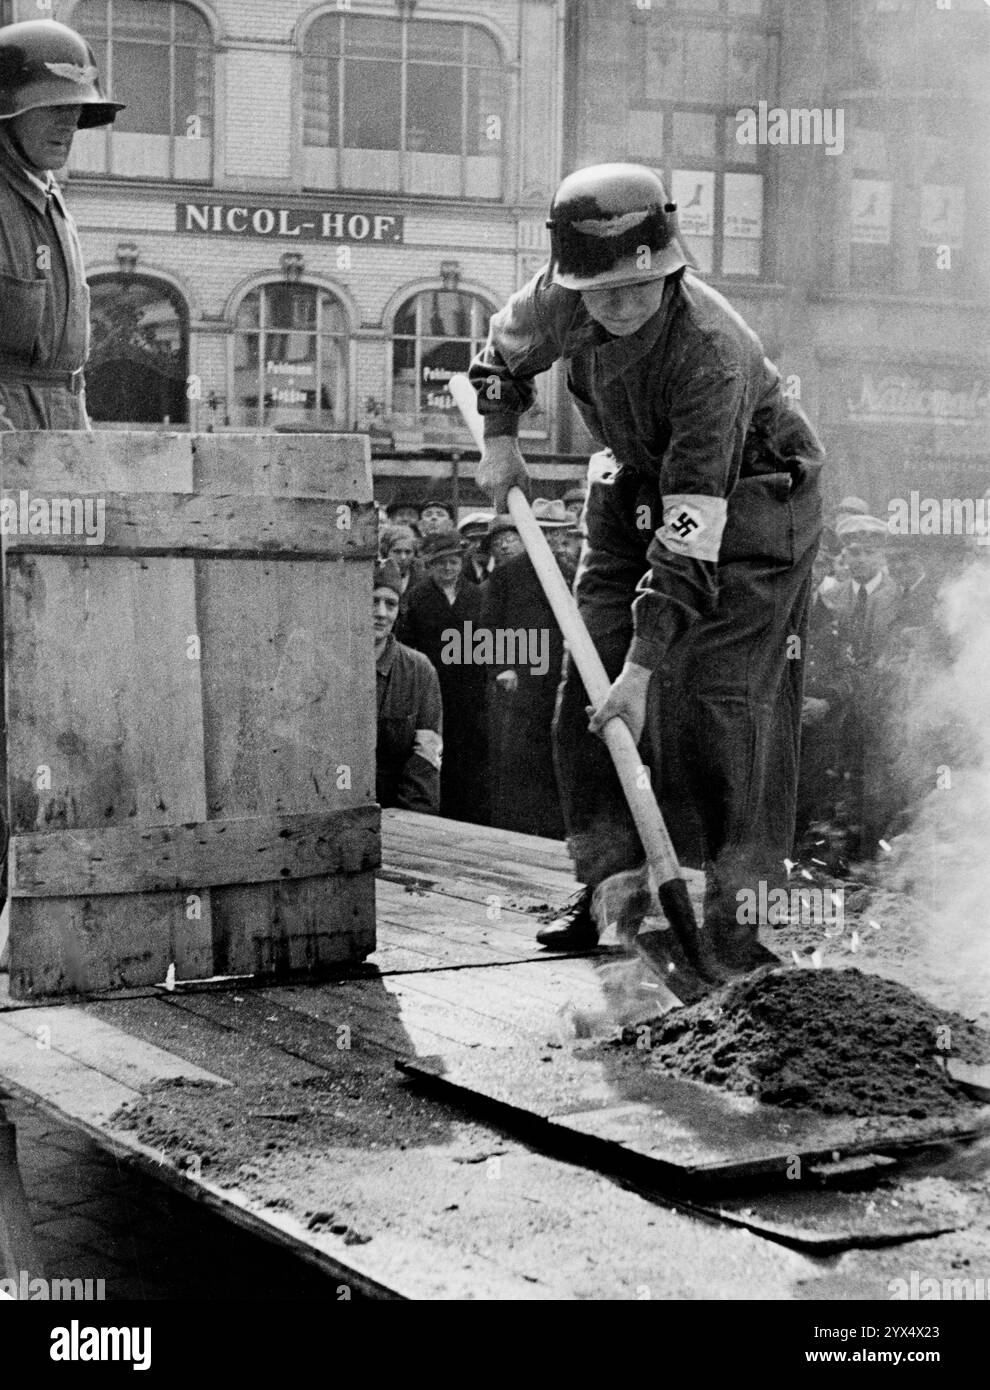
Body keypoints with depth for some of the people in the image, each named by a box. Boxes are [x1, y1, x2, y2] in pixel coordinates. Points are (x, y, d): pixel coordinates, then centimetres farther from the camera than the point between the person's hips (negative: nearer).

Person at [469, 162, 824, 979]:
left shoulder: (711, 353, -37)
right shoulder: (559, 303, -19)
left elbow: (691, 535, -39)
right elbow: (504, 348, 10)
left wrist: (644, 666, -41)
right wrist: (500, 436, -2)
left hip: (749, 497, -6)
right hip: (638, 486, 6)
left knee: (718, 699, -15)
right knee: (587, 690, 2)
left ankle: (742, 910, -8)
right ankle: (608, 883, 14)